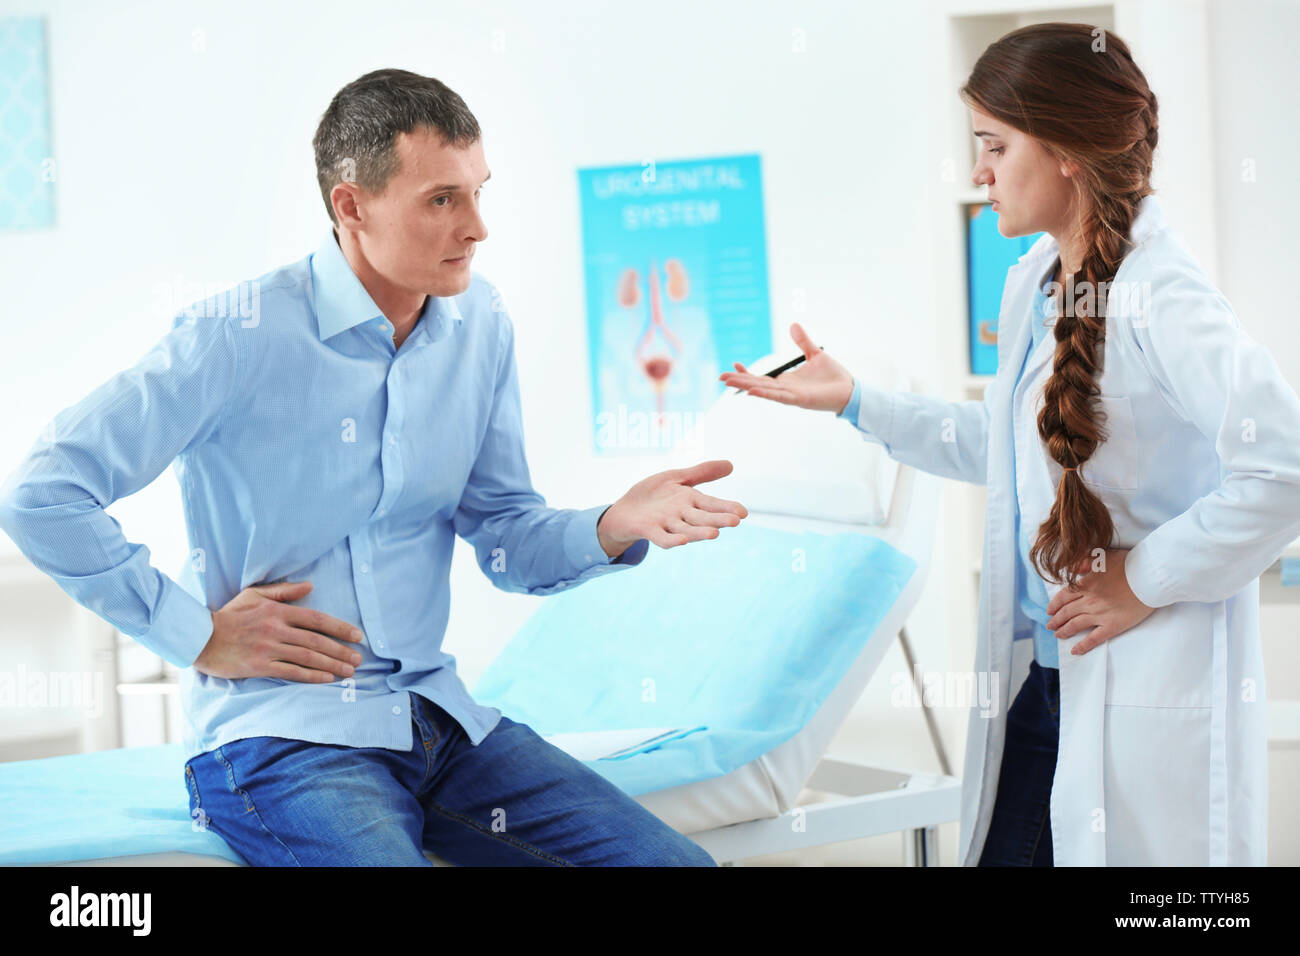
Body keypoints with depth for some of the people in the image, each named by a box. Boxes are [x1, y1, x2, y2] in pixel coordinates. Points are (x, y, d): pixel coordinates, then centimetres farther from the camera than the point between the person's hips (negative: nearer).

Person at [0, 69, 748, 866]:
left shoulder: (481, 323, 6)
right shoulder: (241, 339, -12)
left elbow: (507, 538, 9)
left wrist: (617, 527, -11)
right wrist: (199, 635, -10)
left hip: (438, 713, 6)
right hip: (278, 732, -5)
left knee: (677, 861, -9)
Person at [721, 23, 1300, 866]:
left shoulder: (1159, 298, -18)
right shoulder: (1033, 283, 10)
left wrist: (1146, 579, -19)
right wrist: (854, 401, 23)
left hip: (1156, 700, -9)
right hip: (1049, 674, 9)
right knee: (1004, 850, 12)